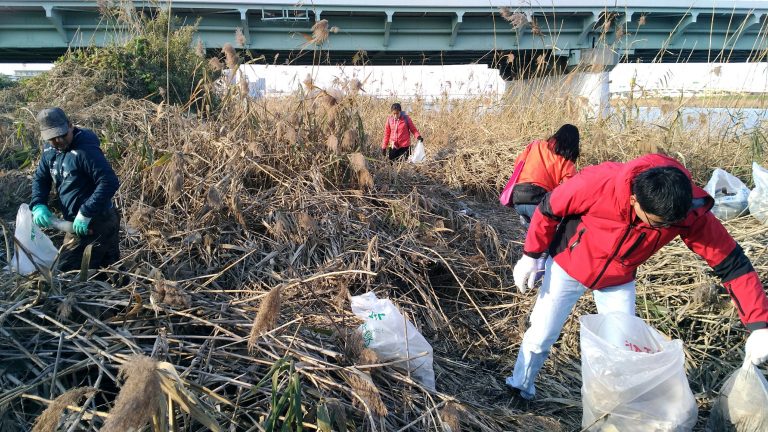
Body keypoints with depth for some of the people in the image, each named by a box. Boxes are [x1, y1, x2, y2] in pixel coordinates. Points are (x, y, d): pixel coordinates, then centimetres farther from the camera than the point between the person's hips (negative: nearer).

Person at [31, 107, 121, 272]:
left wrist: (85, 213, -27)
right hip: (78, 221, 9)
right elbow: (40, 179, 17)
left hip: (94, 223, -9)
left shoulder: (85, 150, -21)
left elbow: (110, 182, -28)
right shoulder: (50, 151, 7)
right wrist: (38, 206, -2)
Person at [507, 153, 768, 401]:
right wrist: (530, 256, -11)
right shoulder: (599, 183, -37)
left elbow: (730, 262, -19)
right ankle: (519, 389, 31)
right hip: (567, 266, -2)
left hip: (619, 280, 3)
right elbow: (549, 209, -20)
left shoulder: (691, 212, -27)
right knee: (541, 335, 6)